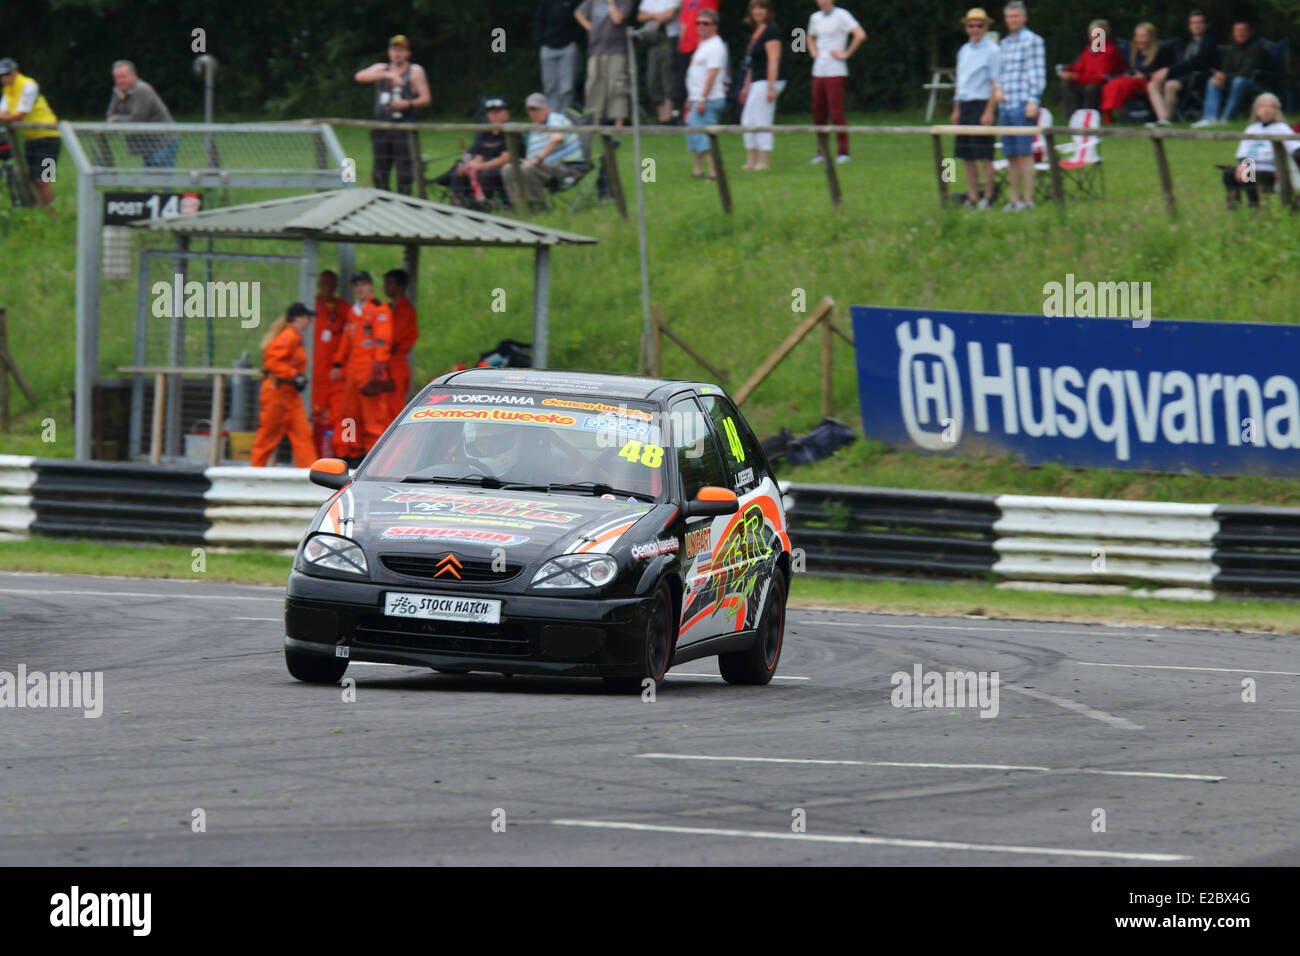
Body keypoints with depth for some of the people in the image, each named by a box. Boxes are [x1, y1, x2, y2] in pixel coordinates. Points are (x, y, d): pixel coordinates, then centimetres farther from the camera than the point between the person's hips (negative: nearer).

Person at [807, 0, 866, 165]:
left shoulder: (841, 15, -6)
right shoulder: (815, 18, 15)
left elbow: (860, 35, -16)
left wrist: (846, 54, -13)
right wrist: (813, 51, 15)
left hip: (835, 72, -7)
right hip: (818, 71, 7)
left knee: (837, 113, -9)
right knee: (818, 113, 6)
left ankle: (843, 152, -4)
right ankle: (821, 152, 13)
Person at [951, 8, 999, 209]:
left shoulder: (991, 51, -6)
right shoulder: (964, 51, 16)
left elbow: (995, 83, -10)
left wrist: (989, 112, -16)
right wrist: (956, 110, 16)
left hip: (982, 103, -7)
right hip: (965, 105, 7)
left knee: (984, 155, -7)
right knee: (967, 156, 6)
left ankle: (988, 196, -1)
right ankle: (972, 196, 11)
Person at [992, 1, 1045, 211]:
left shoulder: (1032, 40, -3)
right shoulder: (1004, 44, 18)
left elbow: (1038, 73, -8)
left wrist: (1033, 101, -15)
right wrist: (998, 87, 4)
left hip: (1023, 105, -7)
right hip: (1005, 105, 7)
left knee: (1025, 153, -7)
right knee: (1010, 155, 8)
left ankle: (1028, 199, -6)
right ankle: (1014, 198, 12)